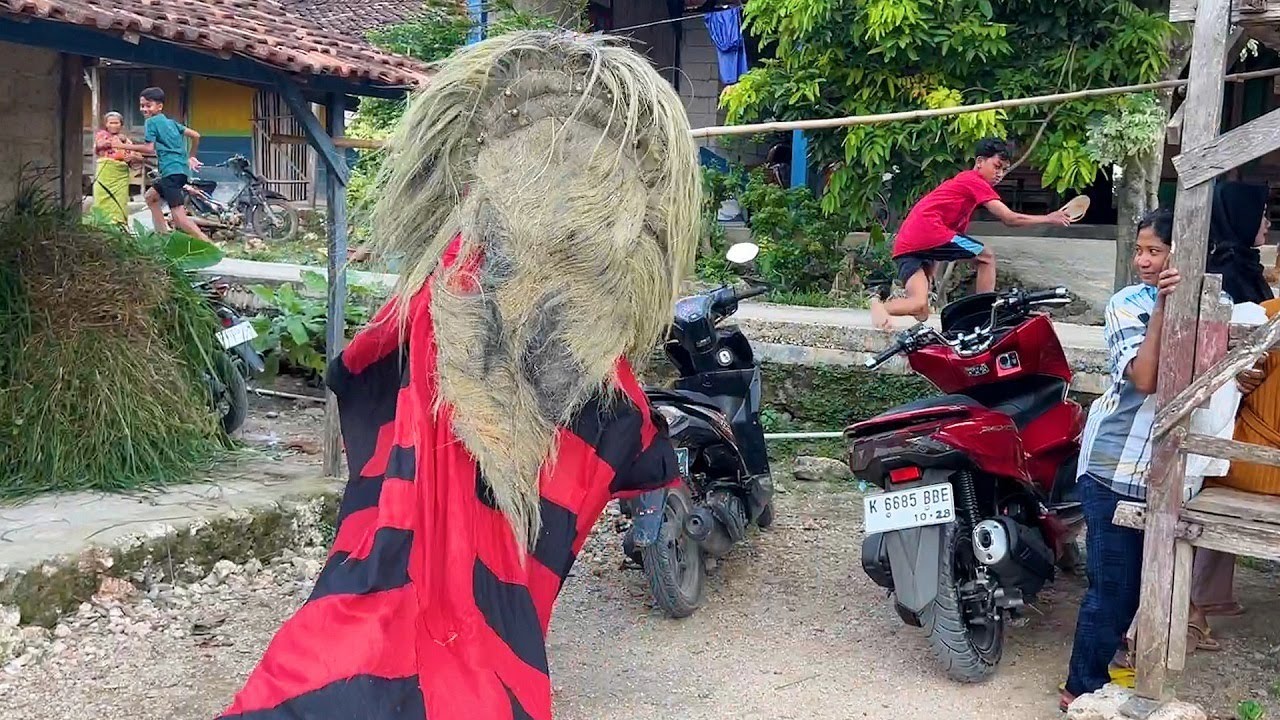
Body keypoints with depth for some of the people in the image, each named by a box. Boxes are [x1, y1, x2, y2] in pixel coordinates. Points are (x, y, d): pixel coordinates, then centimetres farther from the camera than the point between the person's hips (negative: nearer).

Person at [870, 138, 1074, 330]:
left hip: (903, 246, 9)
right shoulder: (975, 181, 2)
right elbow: (1010, 219, -4)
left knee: (920, 310, 3)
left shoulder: (961, 182, 31)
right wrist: (1048, 219, 4)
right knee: (987, 257, 4)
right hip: (927, 231, -9)